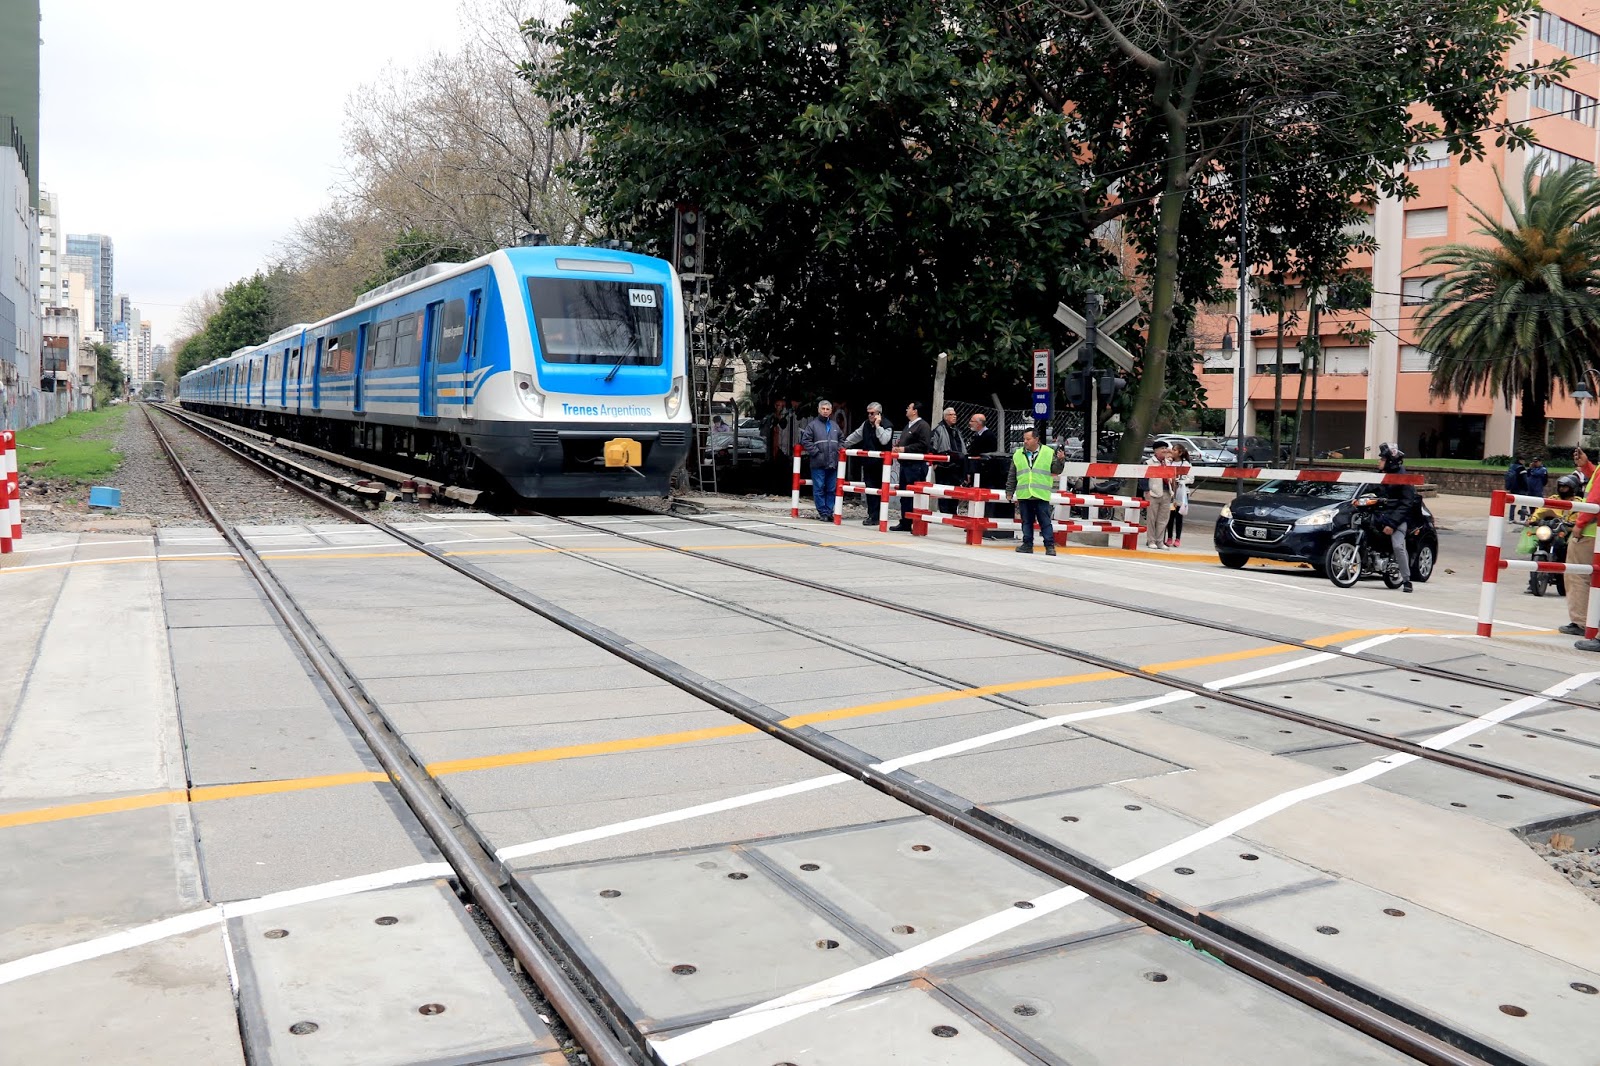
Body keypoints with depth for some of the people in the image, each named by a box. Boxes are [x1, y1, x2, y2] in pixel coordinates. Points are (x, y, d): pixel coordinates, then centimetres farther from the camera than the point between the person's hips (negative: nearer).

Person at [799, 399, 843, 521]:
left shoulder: (835, 425, 16)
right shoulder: (812, 425, 0)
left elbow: (842, 439, 26)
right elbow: (805, 441, -5)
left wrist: (839, 450, 10)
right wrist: (816, 452, -11)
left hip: (833, 463, 4)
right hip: (818, 463, -4)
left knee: (831, 489, 5)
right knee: (819, 489, -3)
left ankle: (829, 512, 11)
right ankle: (823, 512, 2)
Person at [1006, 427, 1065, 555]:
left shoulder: (1049, 453, 3)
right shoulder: (1018, 455, 11)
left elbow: (1056, 471, 5)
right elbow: (1012, 476, 15)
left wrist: (1060, 461, -12)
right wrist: (1009, 492, 13)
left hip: (1041, 495, -3)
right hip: (1023, 495, 3)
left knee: (1045, 522, -3)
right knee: (1026, 522, 9)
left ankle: (1050, 546, 0)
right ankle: (1027, 545, 16)